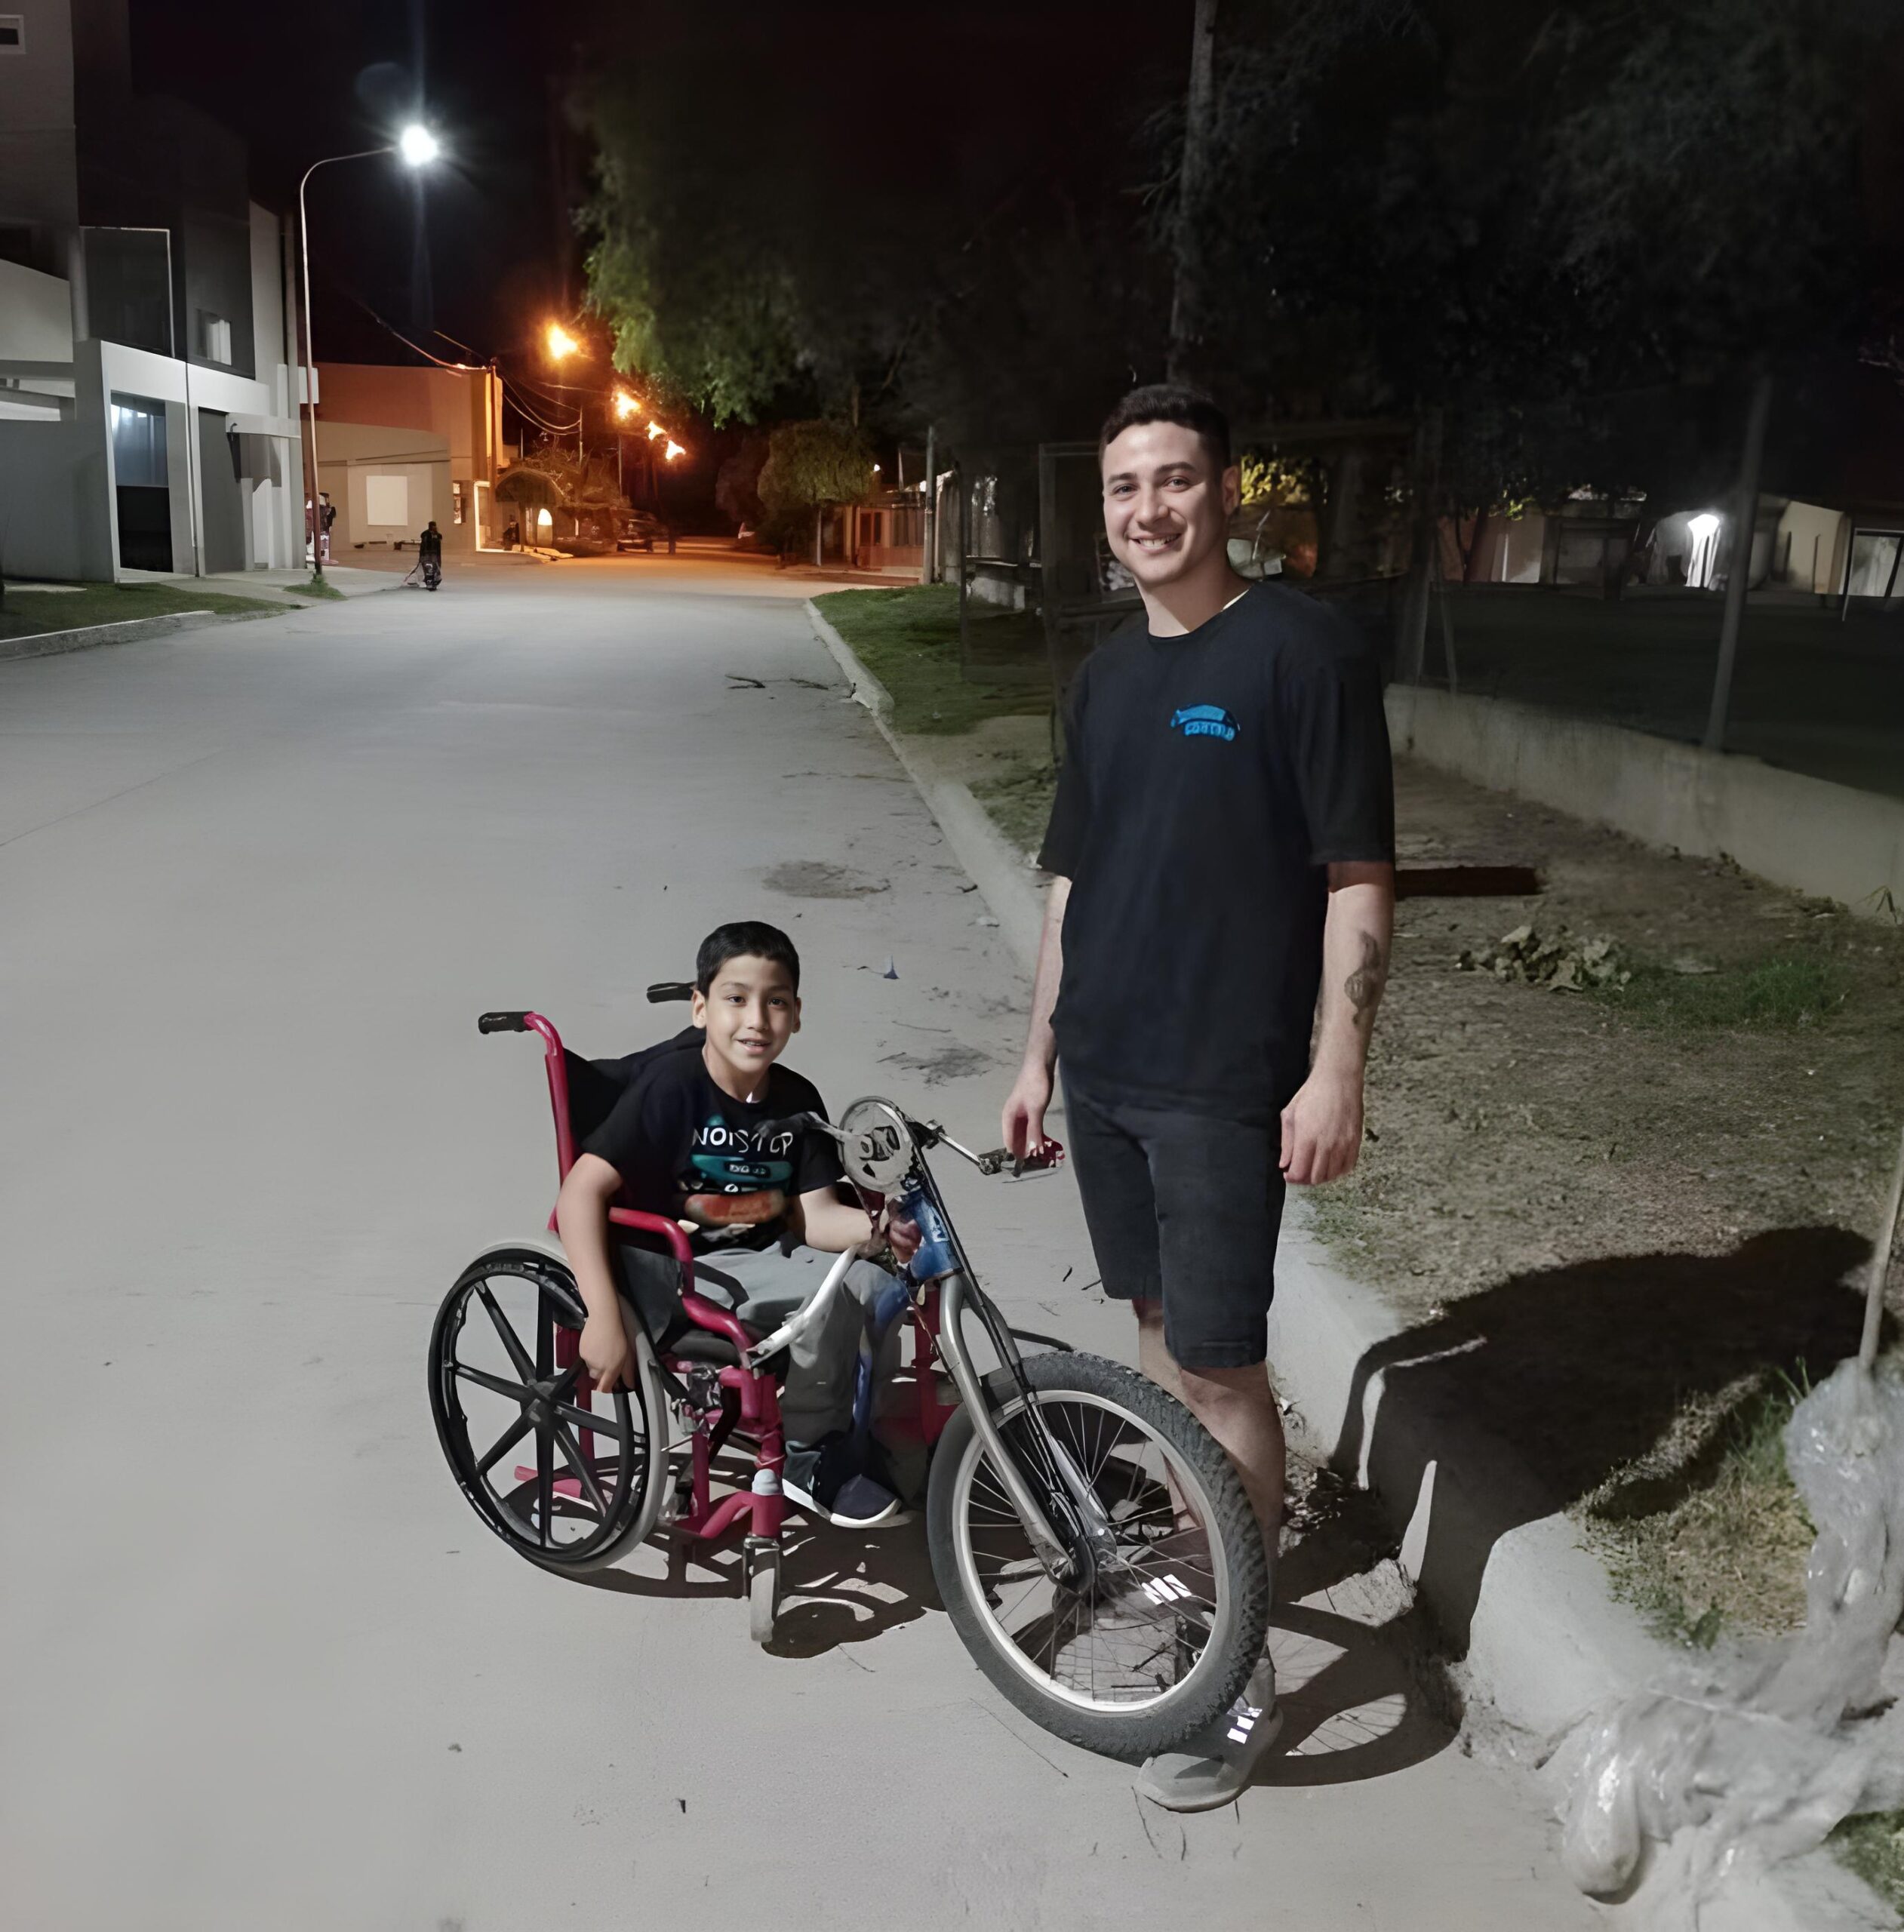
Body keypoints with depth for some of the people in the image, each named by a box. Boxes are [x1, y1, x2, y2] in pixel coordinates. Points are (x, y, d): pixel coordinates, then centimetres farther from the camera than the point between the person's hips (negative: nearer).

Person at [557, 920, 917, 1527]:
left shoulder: (797, 1100, 0)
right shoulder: (672, 1084, -17)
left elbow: (815, 1216, -5)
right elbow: (581, 1190, -22)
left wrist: (873, 1230, -28)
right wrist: (605, 1317, -30)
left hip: (757, 1260, 6)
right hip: (670, 1269, -6)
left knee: (874, 1281, -19)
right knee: (822, 1294, -27)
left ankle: (849, 1431, 4)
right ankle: (806, 1452, -3)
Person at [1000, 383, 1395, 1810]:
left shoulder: (1302, 650, -10)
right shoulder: (1109, 674, 10)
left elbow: (1360, 878, -12)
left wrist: (1337, 1070, -16)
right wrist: (1041, 1050, 15)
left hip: (1226, 1081, -6)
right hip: (1106, 1067, 7)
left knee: (1220, 1364, -1)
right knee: (1159, 1326, 17)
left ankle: (1243, 1671, 14)